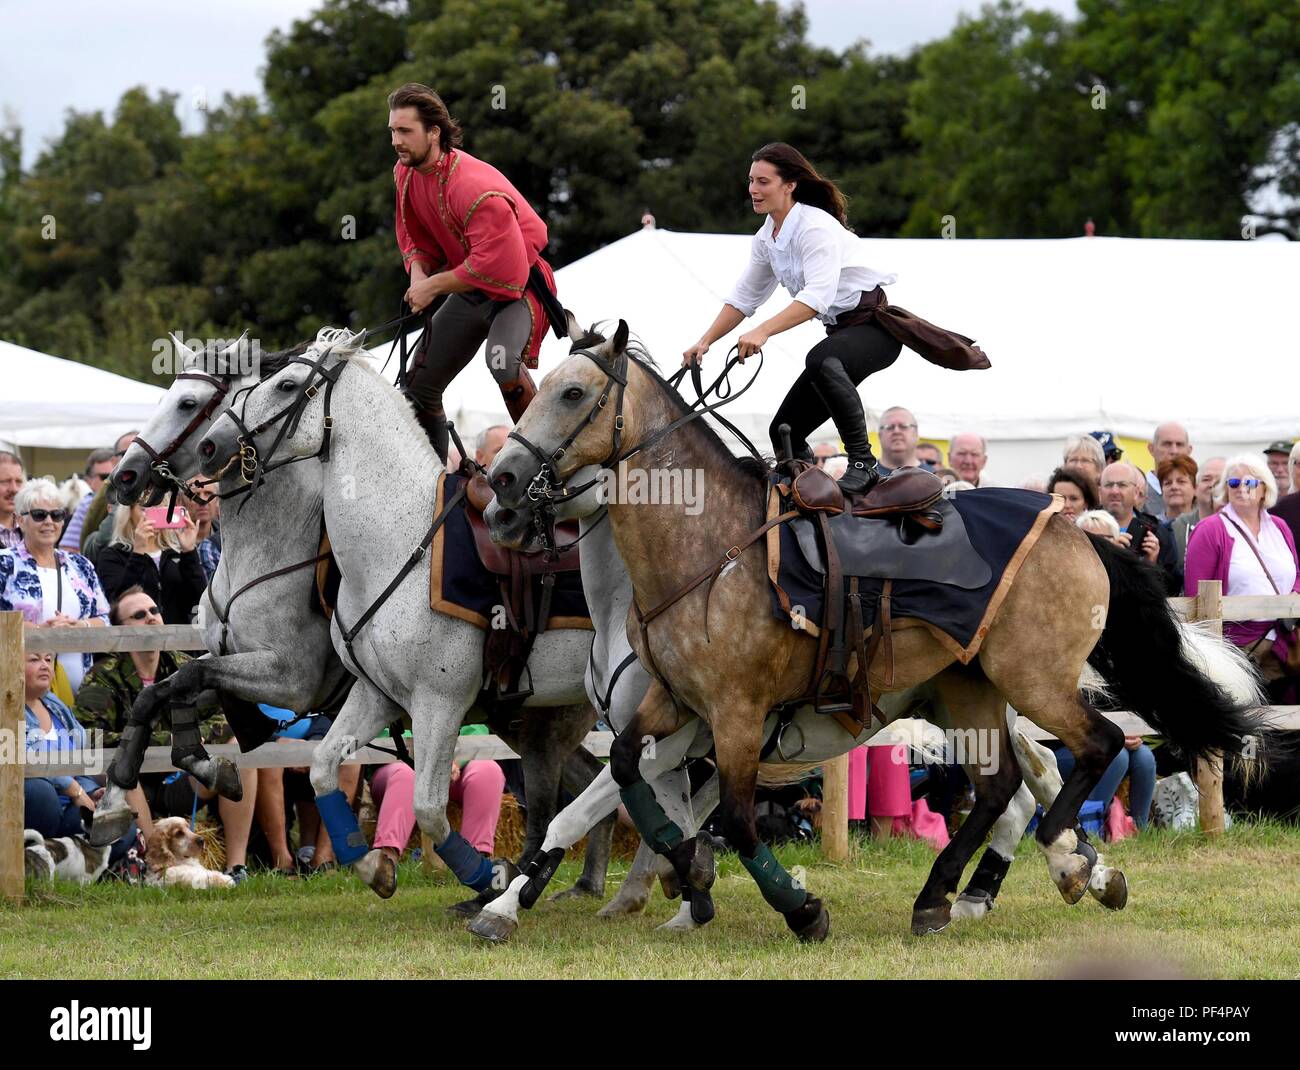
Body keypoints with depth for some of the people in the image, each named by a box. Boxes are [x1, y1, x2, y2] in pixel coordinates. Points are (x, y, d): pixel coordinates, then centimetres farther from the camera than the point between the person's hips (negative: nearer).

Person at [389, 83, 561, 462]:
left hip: (517, 287, -9)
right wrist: (419, 272, -11)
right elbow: (414, 235, 11)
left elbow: (498, 264, -33)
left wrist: (434, 286, -24)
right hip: (470, 288, 9)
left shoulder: (474, 187, -32)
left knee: (503, 364, -37)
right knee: (418, 387, 10)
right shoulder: (406, 174, -4)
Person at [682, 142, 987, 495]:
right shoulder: (766, 238, 7)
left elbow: (818, 295, -33)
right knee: (784, 432, 3)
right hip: (840, 331, 9)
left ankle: (862, 463, -36)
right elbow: (744, 297, 16)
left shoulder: (816, 227, -20)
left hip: (874, 324, -9)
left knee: (820, 361, -41)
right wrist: (705, 342, 5)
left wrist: (763, 332, -42)